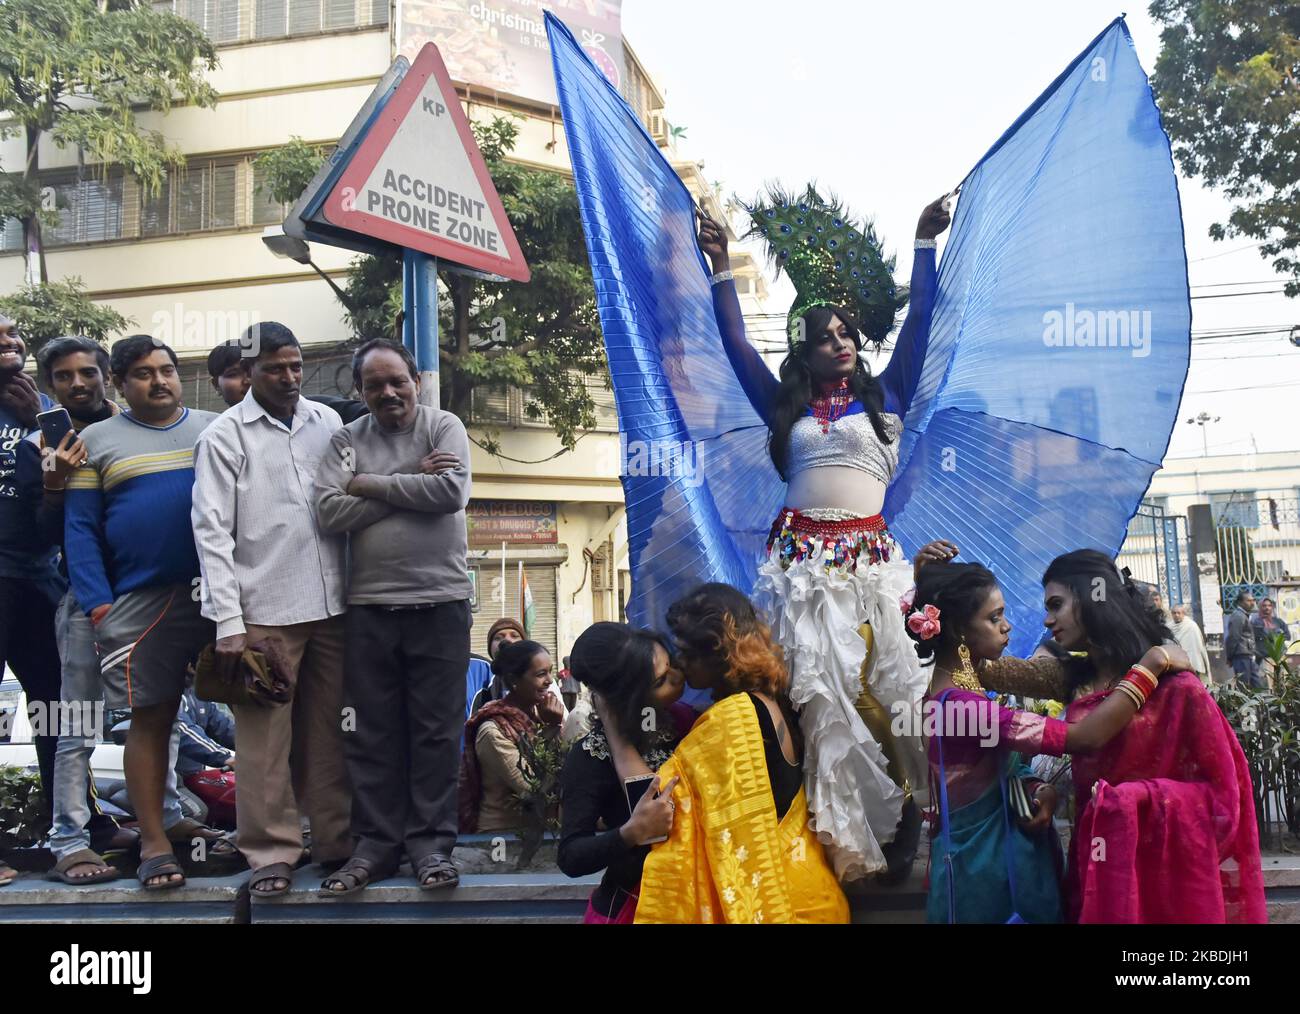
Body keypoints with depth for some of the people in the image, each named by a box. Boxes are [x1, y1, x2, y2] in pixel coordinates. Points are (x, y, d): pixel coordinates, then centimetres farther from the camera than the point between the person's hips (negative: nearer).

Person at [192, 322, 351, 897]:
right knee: (265, 736, 0)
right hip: (264, 612, -3)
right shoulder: (225, 437, -1)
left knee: (328, 730, 10)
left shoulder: (328, 423, 10)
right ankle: (271, 851, 11)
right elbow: (212, 531, -4)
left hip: (331, 605, 3)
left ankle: (335, 839, 21)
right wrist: (228, 622, -10)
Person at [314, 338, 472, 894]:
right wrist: (411, 483, -8)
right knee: (373, 733, 6)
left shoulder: (444, 427, 3)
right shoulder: (345, 441, 8)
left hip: (439, 602, -2)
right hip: (369, 605, 2)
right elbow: (329, 511, -6)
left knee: (436, 732, 3)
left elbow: (451, 491, -14)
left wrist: (369, 484, -7)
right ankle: (376, 843, 16)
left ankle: (431, 843, 13)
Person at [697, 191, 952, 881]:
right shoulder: (786, 406, 17)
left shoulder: (884, 397, 15)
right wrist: (721, 266, 17)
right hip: (800, 555, 1)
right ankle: (832, 832, 1)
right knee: (815, 688, -5)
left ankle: (894, 831, 0)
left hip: (870, 555, -1)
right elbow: (735, 343, 17)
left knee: (878, 682, -7)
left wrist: (925, 245, 14)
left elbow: (916, 324, 14)